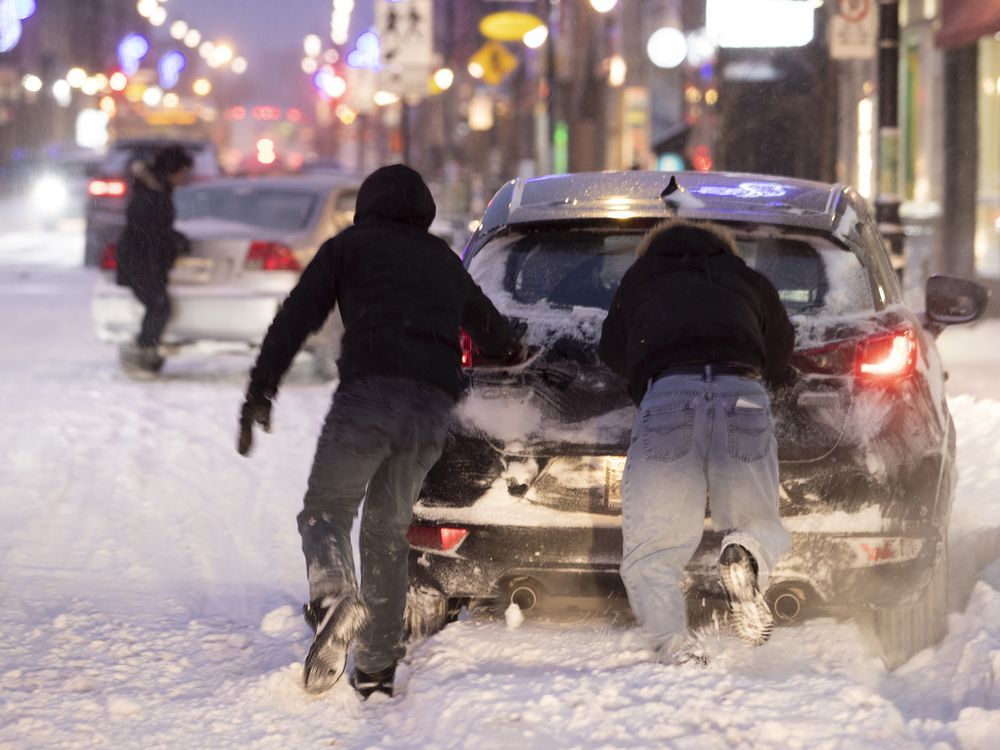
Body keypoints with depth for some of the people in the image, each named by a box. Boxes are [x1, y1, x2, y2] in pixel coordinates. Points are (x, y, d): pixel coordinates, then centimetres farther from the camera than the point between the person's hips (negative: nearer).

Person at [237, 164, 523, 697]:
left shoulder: (348, 247, 17)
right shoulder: (444, 261, 30)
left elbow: (294, 319, 6)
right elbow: (490, 330, 45)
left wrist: (259, 392, 5)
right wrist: (510, 346, 68)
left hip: (369, 389, -4)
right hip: (434, 400, 4)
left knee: (325, 509, 6)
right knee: (387, 529, 15)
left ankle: (333, 599, -26)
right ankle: (376, 668, 10)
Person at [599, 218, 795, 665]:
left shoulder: (638, 281, 32)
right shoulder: (749, 282, 34)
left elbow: (612, 354, 41)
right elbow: (781, 360, 42)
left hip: (667, 394, -1)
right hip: (742, 395, 1)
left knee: (649, 557, 5)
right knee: (760, 525, 21)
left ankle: (674, 644, -24)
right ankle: (746, 557, -15)